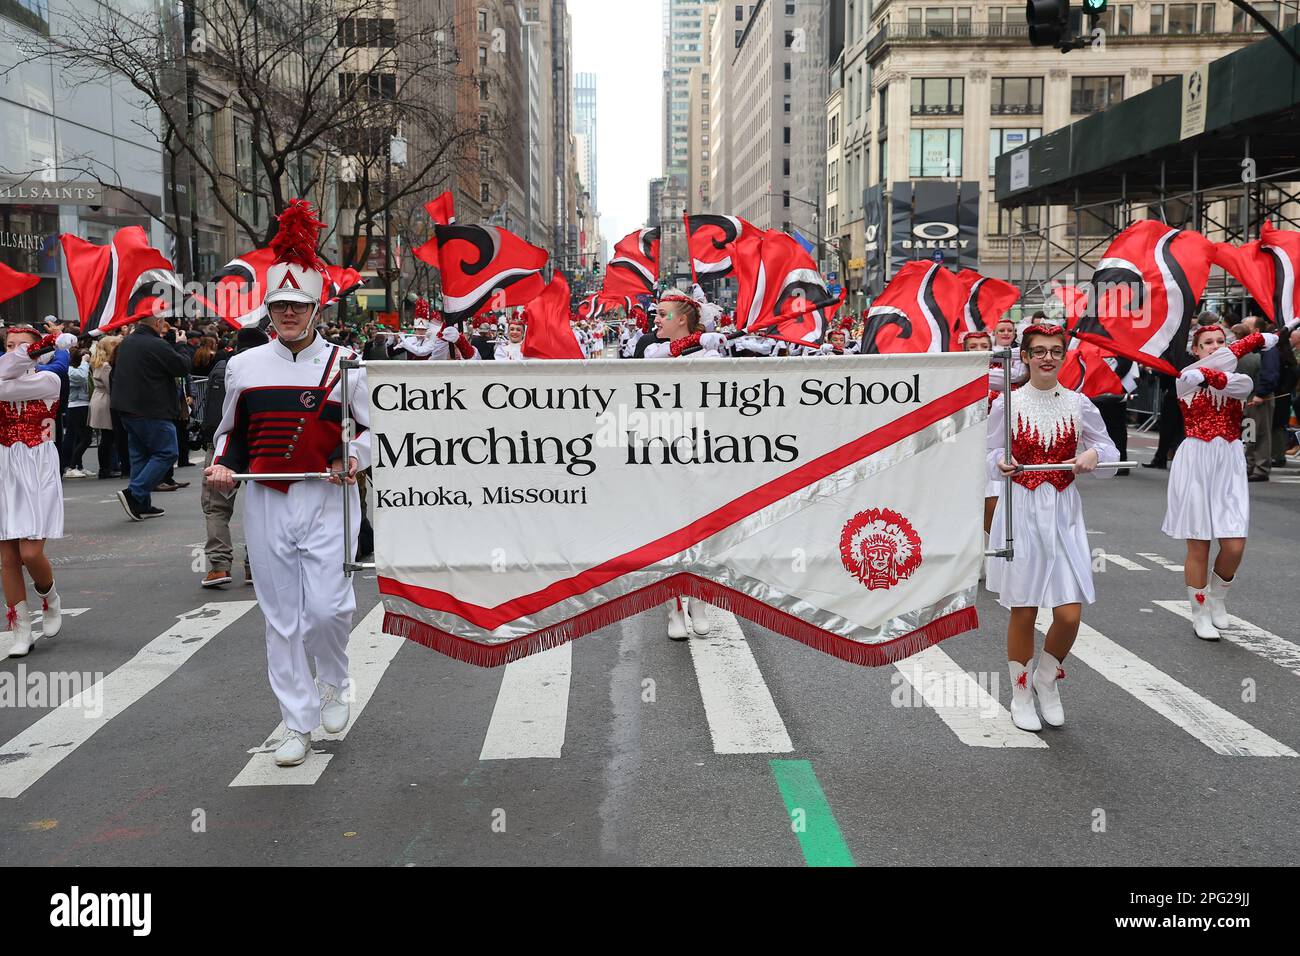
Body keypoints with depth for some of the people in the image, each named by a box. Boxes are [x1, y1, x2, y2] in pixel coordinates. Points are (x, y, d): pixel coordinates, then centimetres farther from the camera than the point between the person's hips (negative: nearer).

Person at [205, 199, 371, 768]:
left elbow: (373, 428, 7)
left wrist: (354, 457, -12)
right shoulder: (244, 367, 7)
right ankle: (298, 725, 18)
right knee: (281, 616, 6)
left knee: (327, 604, -10)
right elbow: (232, 431, 17)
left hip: (327, 502, -2)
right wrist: (223, 467, -2)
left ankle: (334, 684, 24)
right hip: (266, 504, 2)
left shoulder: (343, 363, 0)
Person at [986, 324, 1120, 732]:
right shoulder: (1007, 403, -3)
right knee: (1022, 611, 3)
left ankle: (1047, 679, 25)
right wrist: (1001, 463, -18)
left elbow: (1108, 448, 11)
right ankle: (1021, 694, 23)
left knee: (1069, 614, -4)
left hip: (1063, 514, 2)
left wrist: (1094, 455, -10)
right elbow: (992, 455, 4)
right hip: (1021, 511, -2)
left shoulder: (1078, 404, 3)